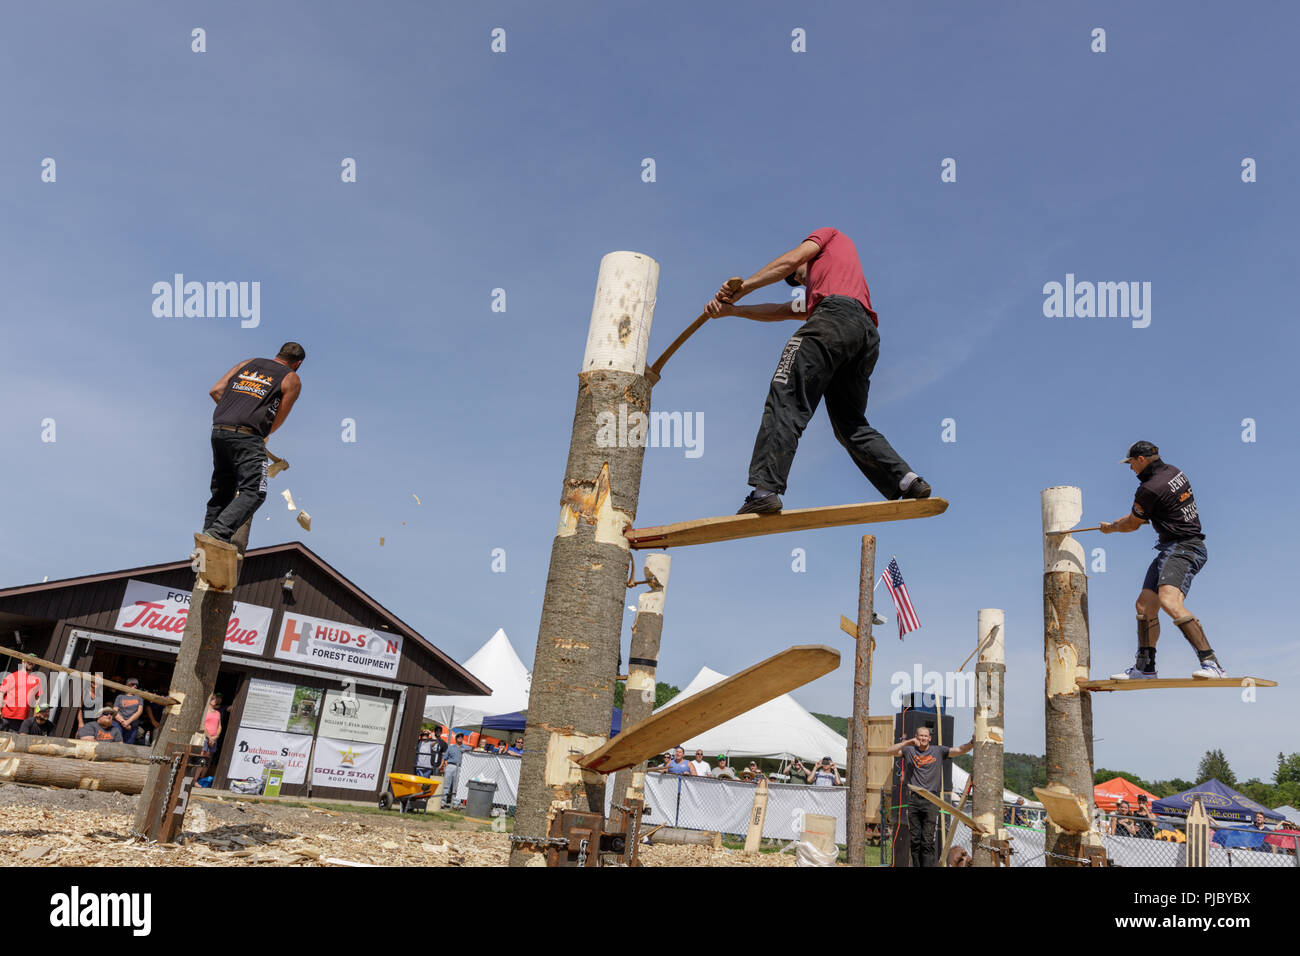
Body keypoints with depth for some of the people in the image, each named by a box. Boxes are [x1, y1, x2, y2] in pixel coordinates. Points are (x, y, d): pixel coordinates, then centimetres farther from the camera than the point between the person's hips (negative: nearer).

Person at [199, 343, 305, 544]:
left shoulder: (248, 363, 23)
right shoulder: (292, 380, 9)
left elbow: (215, 391, 18)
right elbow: (278, 420, 7)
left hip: (219, 430, 6)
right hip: (248, 436, -6)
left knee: (222, 492, 17)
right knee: (253, 493, -6)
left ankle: (207, 540, 15)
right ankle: (217, 533, -24)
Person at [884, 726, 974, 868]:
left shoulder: (938, 751, 12)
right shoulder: (909, 750, 12)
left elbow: (960, 750, 3)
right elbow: (888, 750, 1)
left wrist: (972, 742, -16)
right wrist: (908, 742, -9)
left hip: (931, 800, -1)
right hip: (913, 799, 1)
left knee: (928, 840, -6)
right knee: (915, 839, 3)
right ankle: (916, 865, 10)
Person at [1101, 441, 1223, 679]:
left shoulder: (1150, 489, -17)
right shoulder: (1173, 472, 12)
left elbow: (1132, 525, 0)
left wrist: (1110, 528, 20)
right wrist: (1117, 522, 34)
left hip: (1182, 549, -11)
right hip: (1170, 549, 11)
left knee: (1169, 602, -28)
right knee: (1145, 604, 10)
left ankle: (1211, 663, -30)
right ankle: (1145, 667, 18)